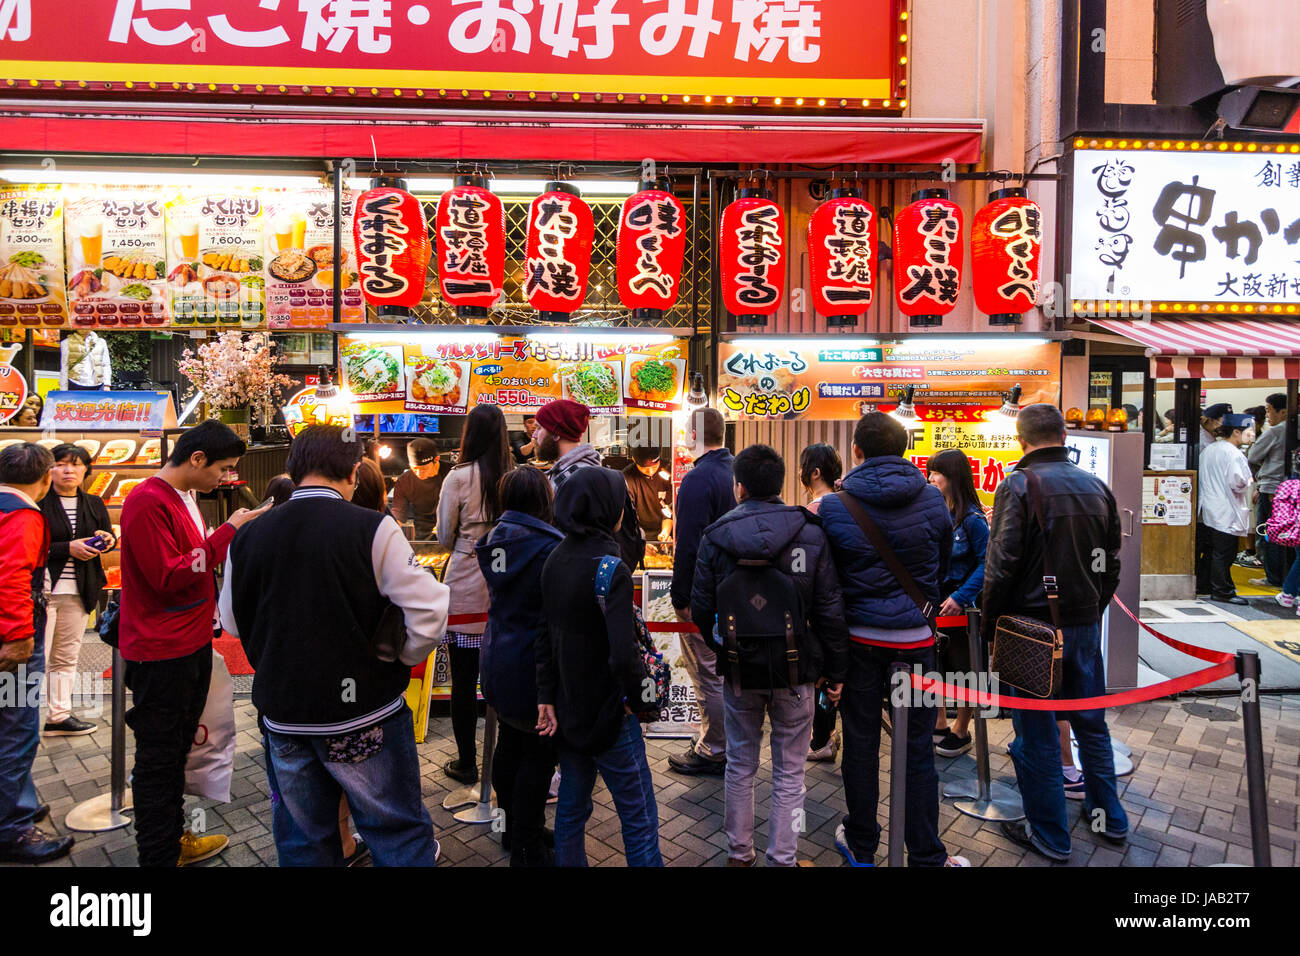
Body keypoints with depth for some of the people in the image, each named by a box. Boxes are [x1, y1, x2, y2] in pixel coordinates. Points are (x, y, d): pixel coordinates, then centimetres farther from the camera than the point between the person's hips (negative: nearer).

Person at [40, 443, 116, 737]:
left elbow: (108, 535, 19)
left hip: (78, 591, 6)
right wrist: (68, 549, -19)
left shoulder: (94, 504, 12)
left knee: (66, 658, 13)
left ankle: (59, 715, 22)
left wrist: (107, 539, -4)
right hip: (42, 589, -6)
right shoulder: (38, 503, -6)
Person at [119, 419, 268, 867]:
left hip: (193, 644, 10)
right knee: (158, 758, 3)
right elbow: (168, 576, -23)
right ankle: (158, 856, 16)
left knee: (177, 748, 20)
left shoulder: (183, 497, 12)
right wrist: (228, 532, -20)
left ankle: (175, 840, 34)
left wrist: (238, 530, 3)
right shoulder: (147, 502, -19)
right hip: (161, 652, -10)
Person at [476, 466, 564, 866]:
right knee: (537, 755, 5)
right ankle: (527, 848, 15)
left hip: (498, 663, 8)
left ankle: (513, 829, 37)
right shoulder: (548, 544, -21)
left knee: (509, 746, 20)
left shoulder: (495, 539, 3)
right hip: (532, 668, -8)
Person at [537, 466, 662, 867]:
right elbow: (624, 652, -28)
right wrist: (634, 695, -12)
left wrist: (546, 696, 6)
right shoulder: (609, 568, -21)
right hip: (607, 712, -7)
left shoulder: (554, 561, 2)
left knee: (571, 807, 19)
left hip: (567, 710, 7)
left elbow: (545, 635, 4)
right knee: (639, 818, 4)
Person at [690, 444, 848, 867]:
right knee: (789, 772, 11)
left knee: (740, 765, 17)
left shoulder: (715, 537, -6)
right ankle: (782, 857, 19)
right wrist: (835, 670, 4)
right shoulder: (810, 534, -6)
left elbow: (700, 610, -3)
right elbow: (830, 611, -6)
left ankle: (739, 853, 29)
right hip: (795, 670, -1)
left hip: (738, 671, 1)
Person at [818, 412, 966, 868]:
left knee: (860, 745, 12)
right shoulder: (933, 500, -3)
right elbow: (942, 567, 10)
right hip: (915, 641, 1)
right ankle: (926, 856, 20)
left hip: (858, 640, 0)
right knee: (917, 752, 9)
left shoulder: (834, 506, -9)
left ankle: (861, 847, 28)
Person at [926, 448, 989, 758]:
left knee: (963, 669, 9)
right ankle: (939, 725, 29)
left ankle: (961, 732, 24)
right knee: (932, 663, 14)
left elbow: (986, 563, -17)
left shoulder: (972, 519, -16)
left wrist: (960, 598, -22)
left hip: (962, 606, -6)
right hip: (934, 602, 6)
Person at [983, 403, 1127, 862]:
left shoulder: (1018, 486, -13)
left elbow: (1001, 565, -16)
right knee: (1091, 722, 19)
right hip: (1086, 624, 6)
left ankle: (1049, 834, 15)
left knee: (1036, 732, 4)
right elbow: (1111, 562, 13)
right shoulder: (1096, 487, 7)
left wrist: (990, 625, -6)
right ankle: (1108, 816, 33)